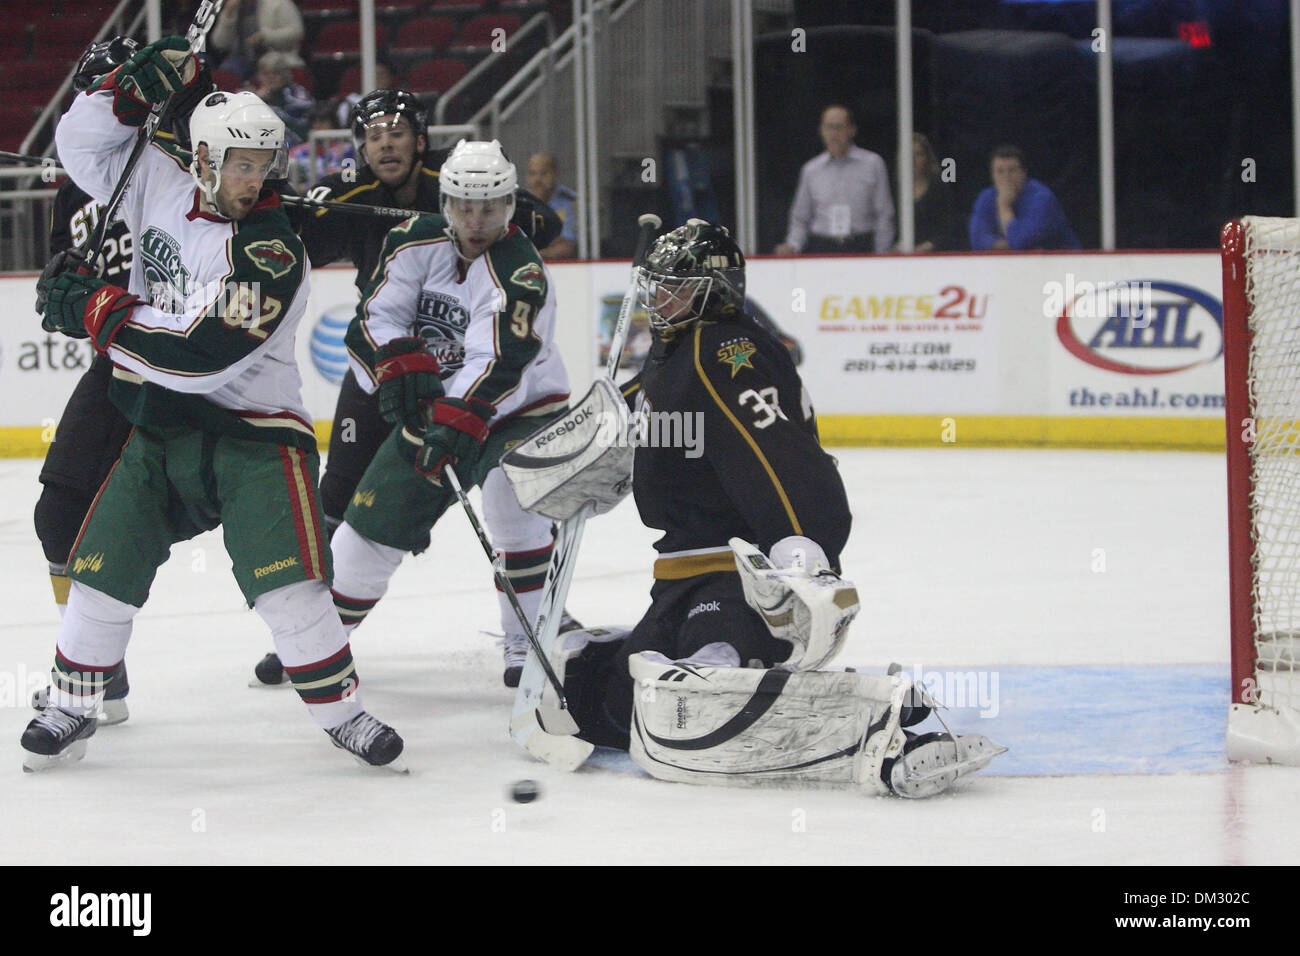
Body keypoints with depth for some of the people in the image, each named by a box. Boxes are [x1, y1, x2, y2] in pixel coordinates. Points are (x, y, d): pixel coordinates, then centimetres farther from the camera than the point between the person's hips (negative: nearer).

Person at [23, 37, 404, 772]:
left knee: (288, 580, -15)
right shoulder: (159, 186, 0)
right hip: (159, 428, 5)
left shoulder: (273, 250, -20)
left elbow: (200, 355, -28)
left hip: (253, 430, -5)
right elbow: (84, 140, 11)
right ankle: (72, 709, 20)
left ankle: (343, 713, -2)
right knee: (104, 569, 3)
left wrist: (99, 311, -21)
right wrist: (135, 89, -8)